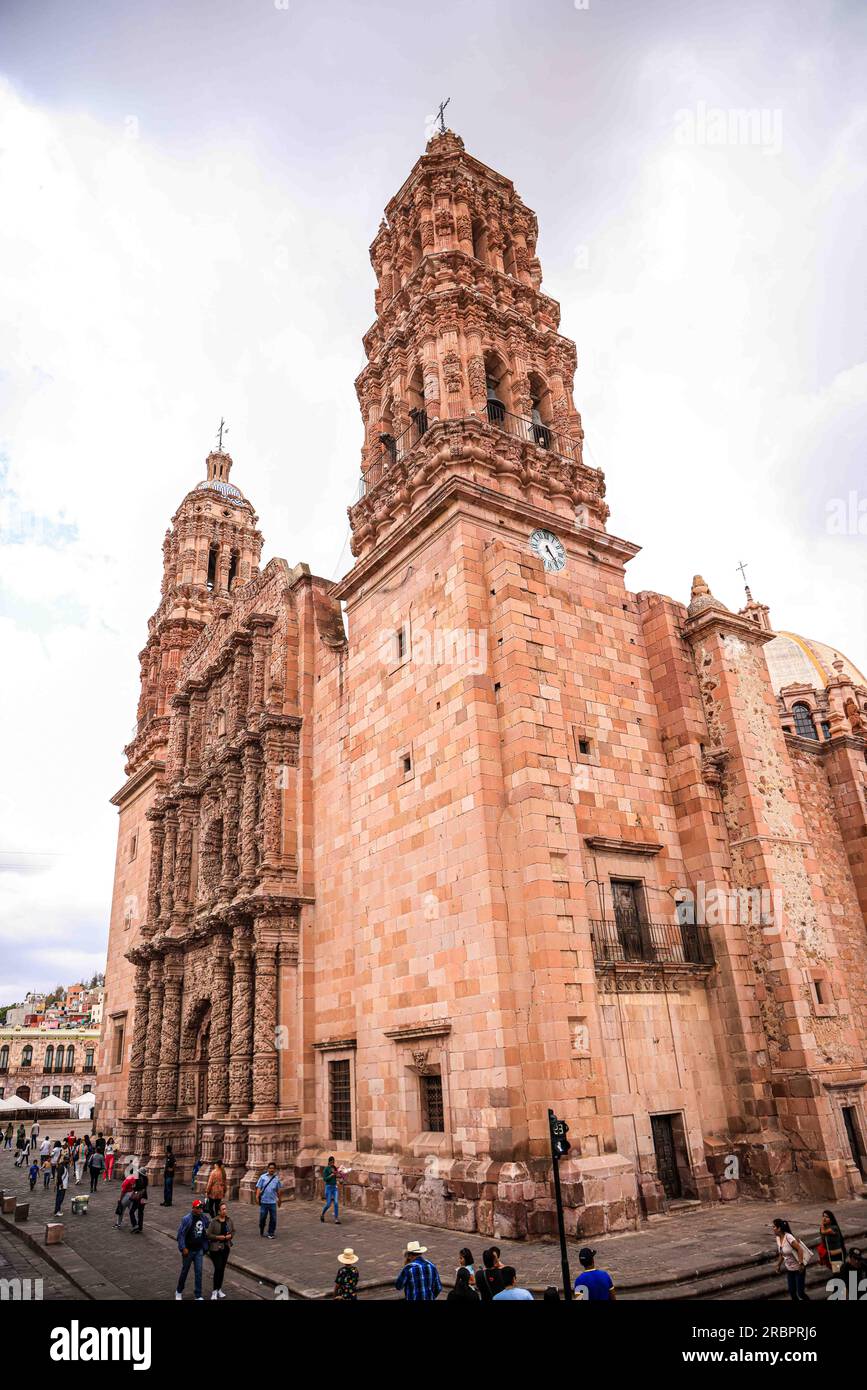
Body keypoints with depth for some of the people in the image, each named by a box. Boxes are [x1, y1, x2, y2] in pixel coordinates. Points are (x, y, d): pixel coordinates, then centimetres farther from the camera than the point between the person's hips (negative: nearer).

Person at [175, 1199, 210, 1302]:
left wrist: (205, 1246, 11)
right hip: (188, 1250, -3)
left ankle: (198, 1296, 13)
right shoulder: (187, 1219, -18)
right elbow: (181, 1234, -15)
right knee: (185, 1271, 13)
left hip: (199, 1250, 3)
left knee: (198, 1272, 3)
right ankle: (179, 1291, 37)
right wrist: (183, 1248, -16)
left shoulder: (204, 1218, -4)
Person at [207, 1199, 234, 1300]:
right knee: (218, 1268, -6)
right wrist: (219, 1237, -20)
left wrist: (229, 1236, -12)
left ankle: (219, 1289, 28)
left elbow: (233, 1231, 7)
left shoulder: (229, 1220, -2)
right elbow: (209, 1234, -14)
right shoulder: (214, 1221, -16)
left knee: (222, 1269, 12)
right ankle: (215, 1291, 9)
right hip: (215, 1248, -5)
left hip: (226, 1247, 5)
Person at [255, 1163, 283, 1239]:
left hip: (273, 1202, 1)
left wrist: (280, 1199, 18)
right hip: (264, 1201, -1)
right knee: (262, 1217, 5)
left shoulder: (277, 1178, 5)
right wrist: (257, 1197, -14)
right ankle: (261, 1231, 30)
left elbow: (279, 1190, 14)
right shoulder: (263, 1177, -1)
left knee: (273, 1218, 1)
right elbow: (258, 1188, -3)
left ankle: (271, 1234, 15)